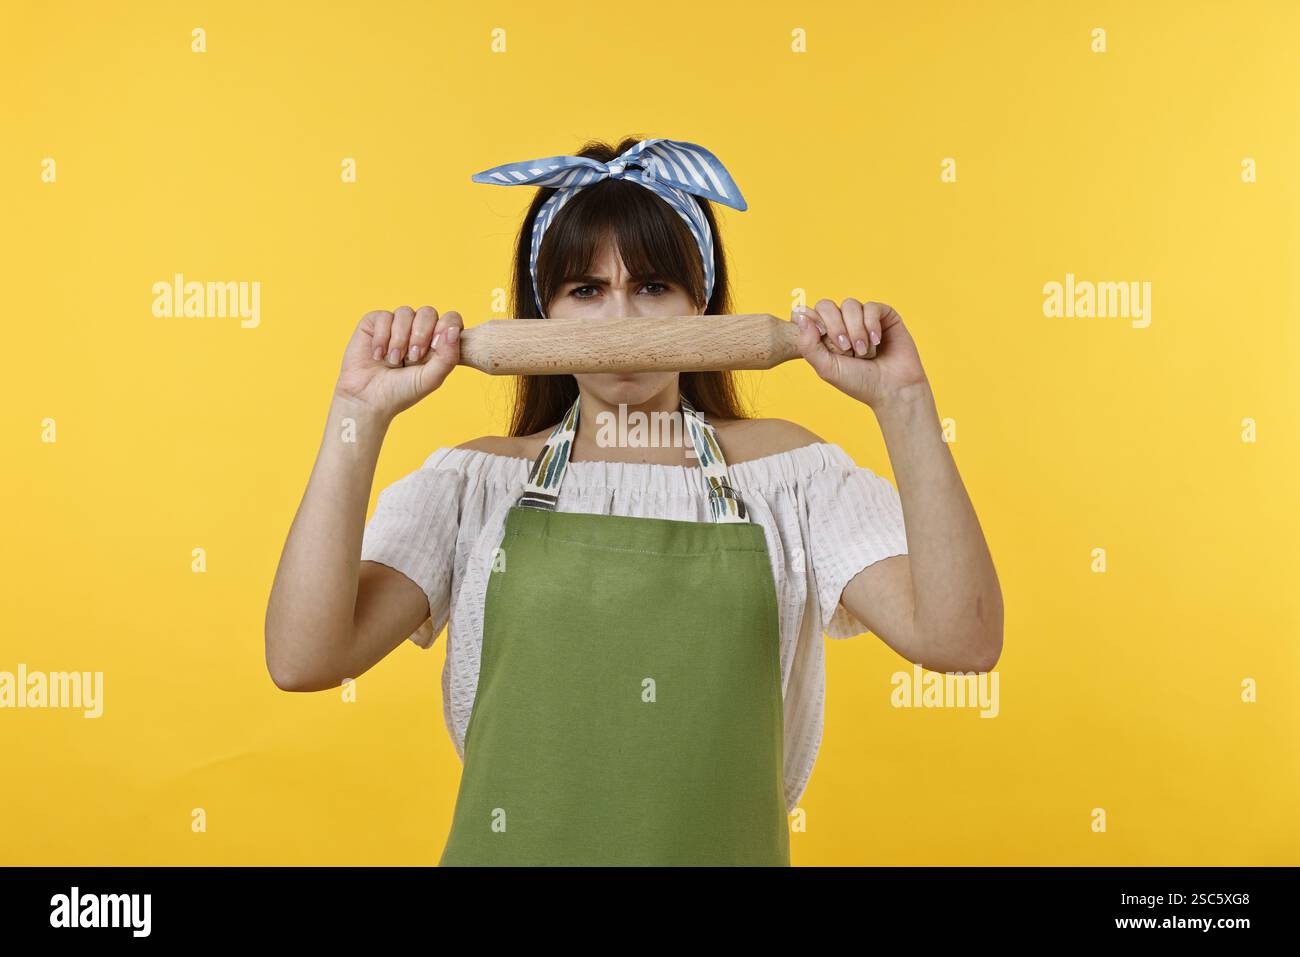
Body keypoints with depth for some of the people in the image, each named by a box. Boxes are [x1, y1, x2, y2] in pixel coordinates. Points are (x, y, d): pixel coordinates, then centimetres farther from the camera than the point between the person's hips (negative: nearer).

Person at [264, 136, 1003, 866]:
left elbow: (959, 638, -14)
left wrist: (903, 400, -19)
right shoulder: (478, 481, -3)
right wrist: (362, 414, -18)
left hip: (725, 847, 1)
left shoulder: (784, 468, -3)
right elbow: (302, 657, -14)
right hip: (512, 847, 0)